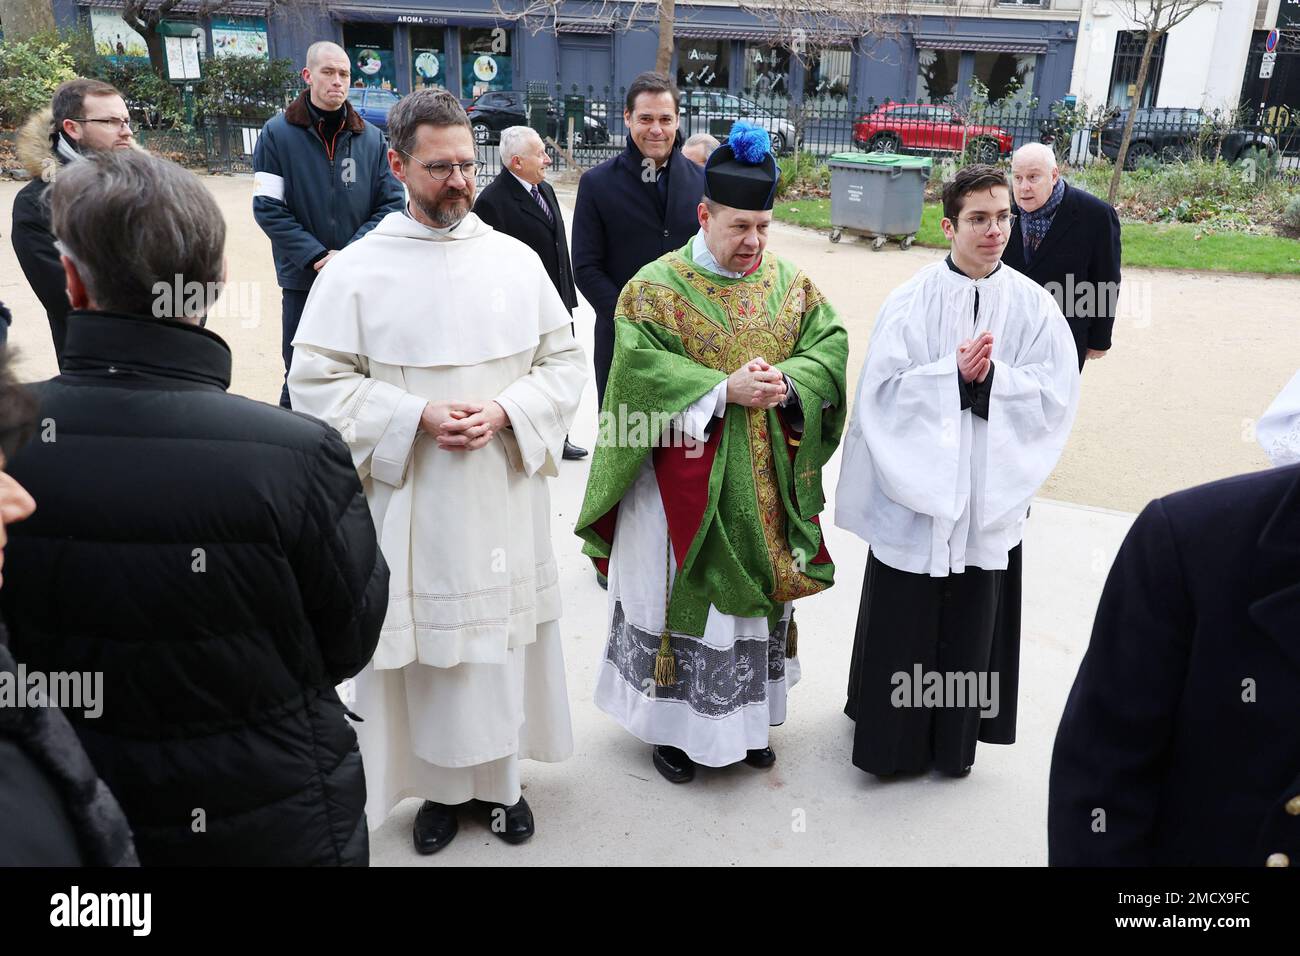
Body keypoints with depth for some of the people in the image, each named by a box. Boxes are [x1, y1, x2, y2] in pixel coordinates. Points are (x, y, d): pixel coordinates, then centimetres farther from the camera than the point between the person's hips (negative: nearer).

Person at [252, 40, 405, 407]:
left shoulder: (371, 137, 5)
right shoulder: (277, 133, -1)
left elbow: (392, 202, 2)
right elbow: (268, 208, -5)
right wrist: (317, 257, -16)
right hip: (302, 280, -2)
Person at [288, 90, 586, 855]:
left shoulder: (517, 260, 4)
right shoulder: (359, 268, -3)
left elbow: (565, 363, 5)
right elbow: (316, 381, -4)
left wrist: (505, 412, -12)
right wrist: (415, 416, -17)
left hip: (504, 497, 2)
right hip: (411, 503, -2)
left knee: (503, 637, 10)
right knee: (427, 641, 6)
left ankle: (501, 778, 30)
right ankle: (441, 784, 28)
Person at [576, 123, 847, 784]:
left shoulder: (790, 284, 6)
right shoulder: (657, 286, -8)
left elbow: (829, 345, 1)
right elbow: (640, 367, -17)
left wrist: (788, 381, -19)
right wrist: (724, 389, -23)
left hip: (765, 485, 4)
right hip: (685, 488, -4)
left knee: (759, 593, 15)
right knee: (684, 597, 7)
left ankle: (751, 716, 34)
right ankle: (675, 722, 26)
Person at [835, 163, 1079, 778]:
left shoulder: (1033, 305, -1)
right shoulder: (909, 302, -6)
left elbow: (1057, 395, -4)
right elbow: (882, 392, -11)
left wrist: (989, 379, -17)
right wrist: (955, 373, -20)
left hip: (991, 493, 2)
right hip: (913, 488, -2)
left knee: (972, 618, 13)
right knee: (903, 618, 8)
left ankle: (955, 737, 32)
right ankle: (892, 732, 28)